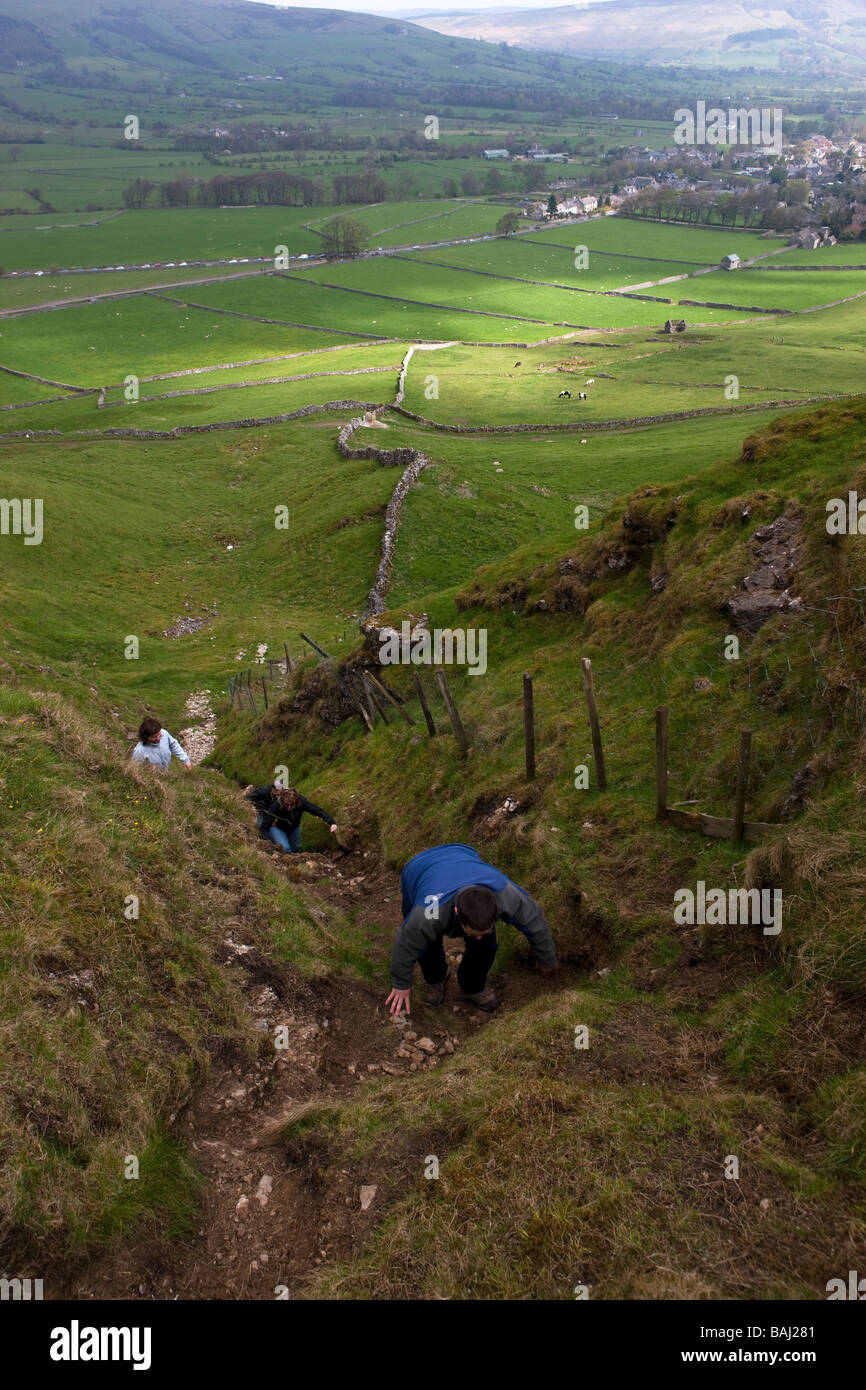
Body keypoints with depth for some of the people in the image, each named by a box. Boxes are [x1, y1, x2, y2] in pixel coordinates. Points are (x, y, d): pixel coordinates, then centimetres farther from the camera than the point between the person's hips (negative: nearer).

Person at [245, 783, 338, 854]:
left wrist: (332, 823, -46)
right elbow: (265, 825, -35)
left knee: (295, 848, 23)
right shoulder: (276, 806, -41)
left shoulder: (301, 802, -36)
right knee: (285, 848, -22)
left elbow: (317, 811, -35)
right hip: (277, 826, -4)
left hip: (294, 826, 4)